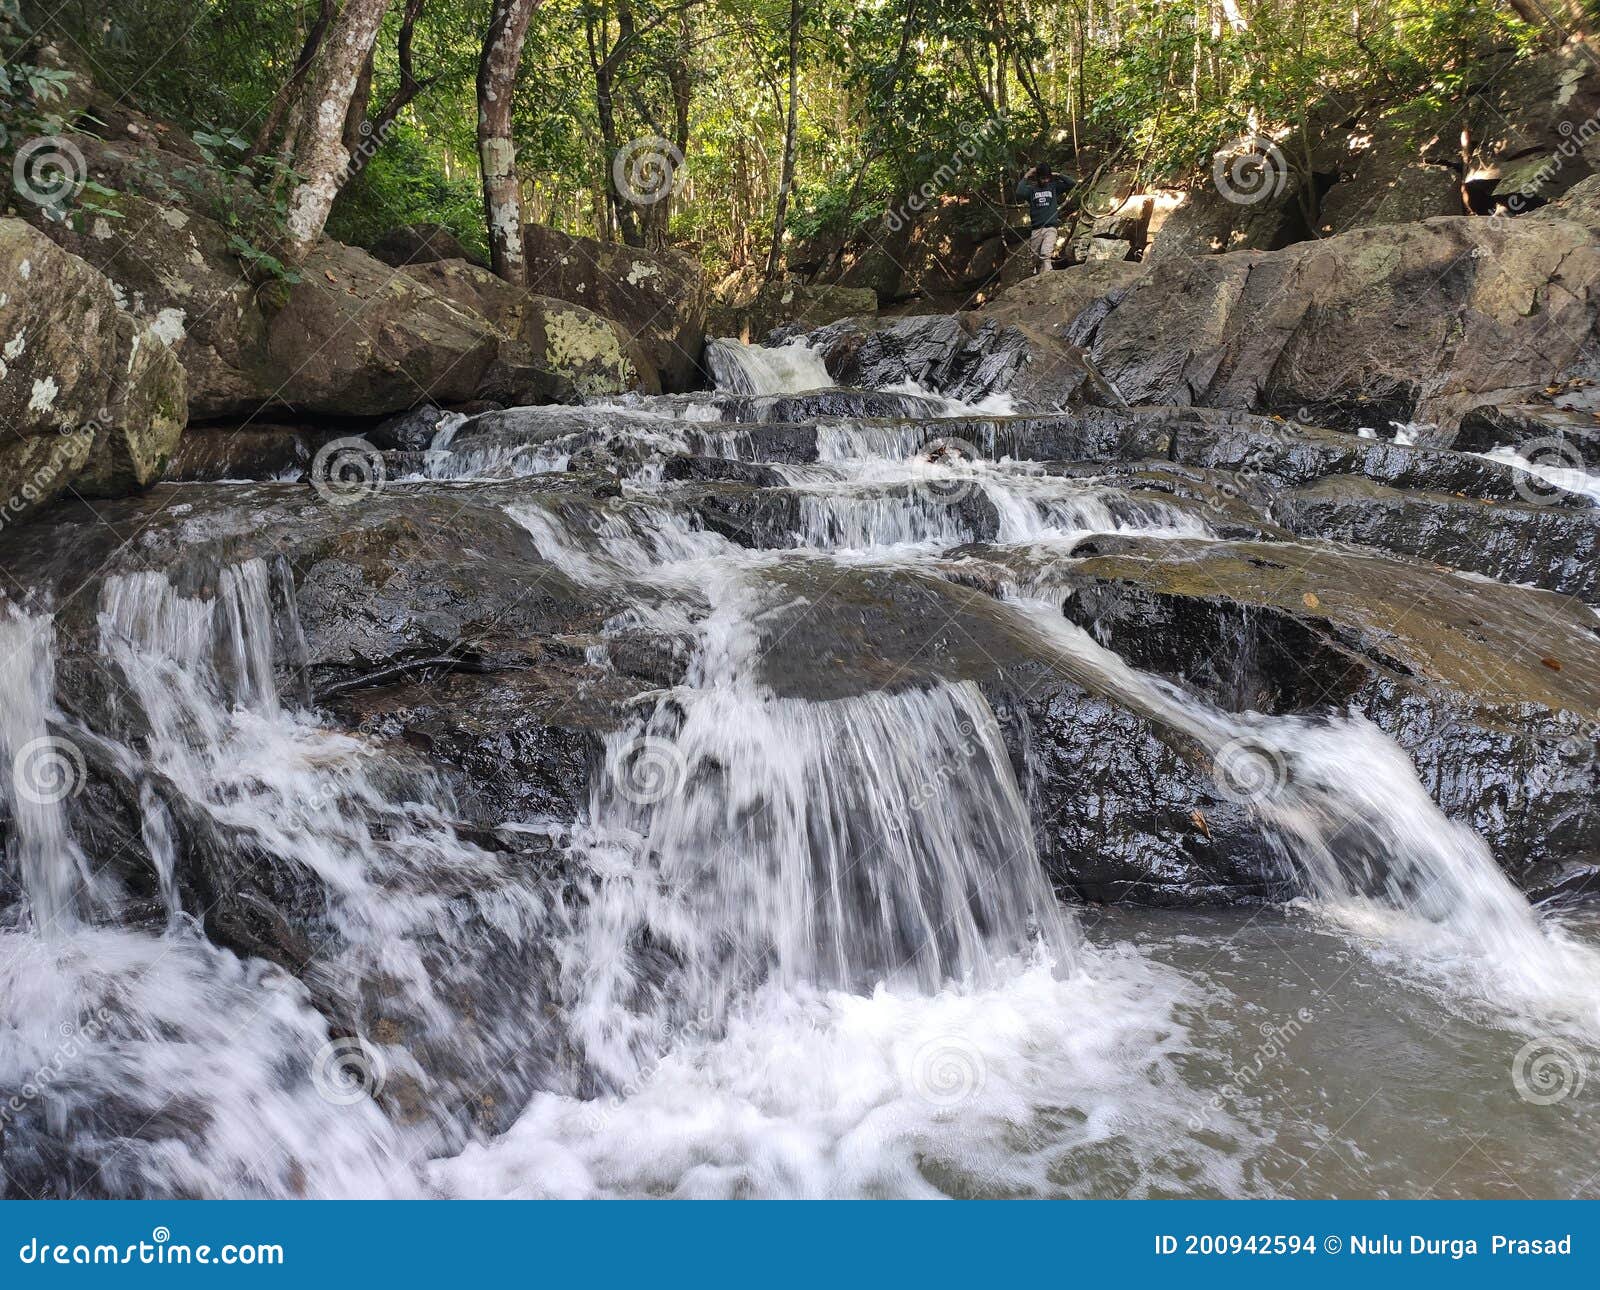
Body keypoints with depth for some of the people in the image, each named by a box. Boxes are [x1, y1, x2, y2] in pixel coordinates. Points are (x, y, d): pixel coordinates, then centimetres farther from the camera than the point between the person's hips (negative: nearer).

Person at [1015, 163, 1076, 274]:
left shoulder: (1054, 187, 12)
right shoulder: (1031, 189, 9)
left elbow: (1072, 183, 4)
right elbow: (1019, 193, -10)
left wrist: (1057, 175, 5)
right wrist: (1026, 176, -5)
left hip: (1051, 228, -2)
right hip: (1036, 229, 2)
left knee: (1046, 254, -24)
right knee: (1036, 259, 6)